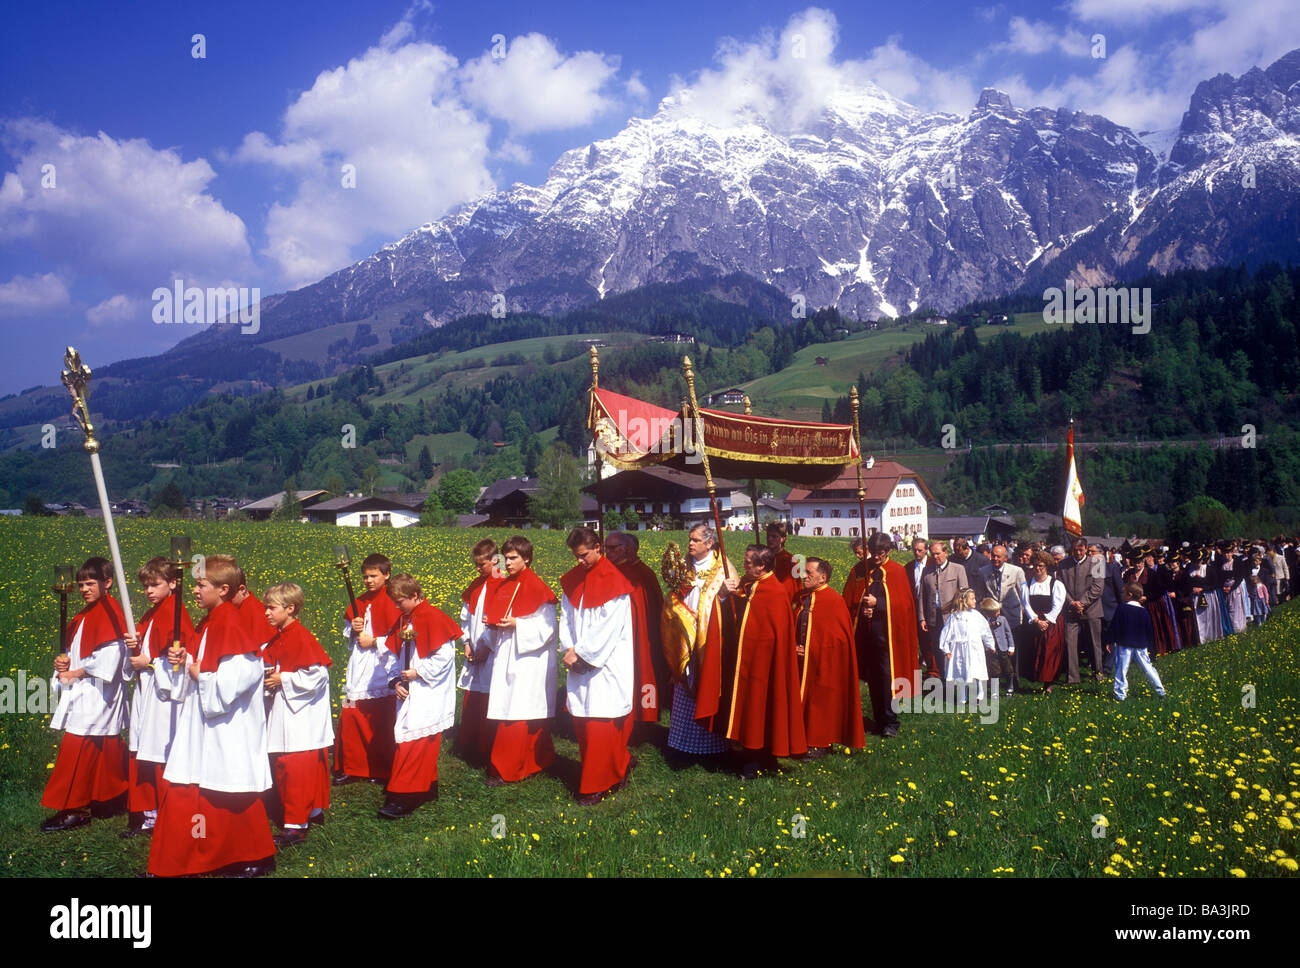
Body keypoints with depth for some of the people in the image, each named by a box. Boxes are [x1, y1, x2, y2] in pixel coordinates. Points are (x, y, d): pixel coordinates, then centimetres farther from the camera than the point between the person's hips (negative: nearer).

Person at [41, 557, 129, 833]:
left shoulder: (109, 611, -15)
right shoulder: (86, 615, 16)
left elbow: (109, 657, -22)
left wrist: (76, 673, -14)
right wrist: (65, 662, 4)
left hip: (97, 697, -9)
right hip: (82, 695, 9)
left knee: (77, 751, -8)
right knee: (104, 751, 16)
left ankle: (75, 810, -1)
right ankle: (113, 800, 26)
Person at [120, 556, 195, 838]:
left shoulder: (175, 613, -11)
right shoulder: (148, 617, 17)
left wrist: (149, 662, -15)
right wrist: (134, 645, 2)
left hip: (166, 693, -9)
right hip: (145, 691, 9)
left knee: (163, 757, -6)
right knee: (140, 757, 12)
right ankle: (147, 815, 24)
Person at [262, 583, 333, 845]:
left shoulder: (302, 637, -17)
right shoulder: (276, 638, 11)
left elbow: (317, 676, -22)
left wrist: (282, 680, -19)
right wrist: (268, 680, 6)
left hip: (301, 718, -10)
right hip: (282, 713, 10)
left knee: (295, 769, -6)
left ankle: (296, 826, -1)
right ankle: (314, 811, 28)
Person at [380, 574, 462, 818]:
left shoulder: (433, 618, -14)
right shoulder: (405, 620, 12)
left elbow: (444, 656, -18)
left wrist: (418, 673, -17)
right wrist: (398, 681, 2)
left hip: (428, 695, -9)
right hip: (410, 693, 9)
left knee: (413, 743, -10)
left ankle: (404, 798, -8)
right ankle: (427, 789, 24)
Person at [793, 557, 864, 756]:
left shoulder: (833, 601, -13)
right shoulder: (802, 598, 6)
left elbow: (838, 637, -14)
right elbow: (793, 629, 16)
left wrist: (811, 651, -13)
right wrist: (795, 647, -3)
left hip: (824, 663, -6)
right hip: (802, 660, 6)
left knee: (821, 701, 2)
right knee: (804, 700, 10)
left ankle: (821, 744, 15)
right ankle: (806, 739, 22)